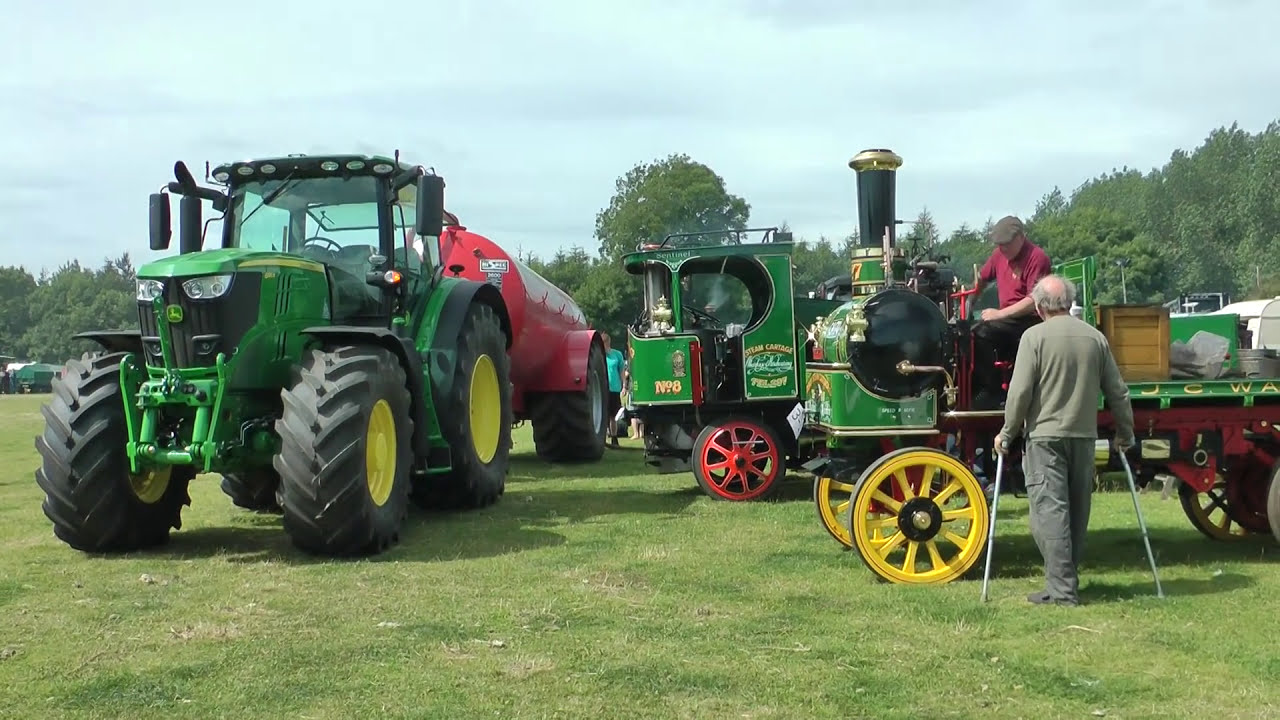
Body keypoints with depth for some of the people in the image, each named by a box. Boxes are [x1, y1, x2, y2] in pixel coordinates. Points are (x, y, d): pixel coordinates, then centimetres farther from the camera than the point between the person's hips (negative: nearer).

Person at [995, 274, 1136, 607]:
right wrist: (1125, 433, 23)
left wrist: (1007, 433, -1)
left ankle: (1061, 588, -9)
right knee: (1077, 509, 14)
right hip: (1084, 435, 5)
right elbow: (1117, 392, 11)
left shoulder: (1035, 336, -7)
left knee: (1050, 509, -5)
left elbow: (1020, 391, -12)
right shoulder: (1095, 337, 7)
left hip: (1045, 435, -5)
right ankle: (1069, 577, 24)